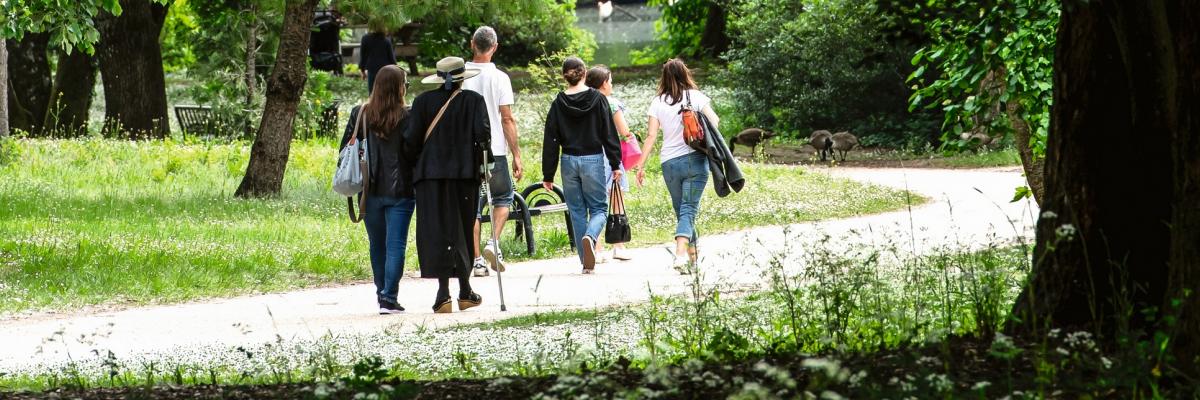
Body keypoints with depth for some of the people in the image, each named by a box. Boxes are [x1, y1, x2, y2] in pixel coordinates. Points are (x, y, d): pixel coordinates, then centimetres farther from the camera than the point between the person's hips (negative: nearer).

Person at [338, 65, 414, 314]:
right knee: (396, 245, -2)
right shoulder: (406, 117, -10)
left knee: (377, 245, 16)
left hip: (370, 191, 3)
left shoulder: (359, 114, 1)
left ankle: (382, 295, 23)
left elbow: (346, 149, 5)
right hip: (400, 191, -3)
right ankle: (389, 298, -11)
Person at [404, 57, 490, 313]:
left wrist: (414, 163, 12)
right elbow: (482, 133, -11)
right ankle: (465, 292, 17)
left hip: (430, 173, 0)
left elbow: (412, 139, -2)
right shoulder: (474, 100, 0)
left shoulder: (424, 101, 3)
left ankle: (443, 292, -13)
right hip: (464, 173, 0)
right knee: (462, 231, 11)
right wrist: (479, 156, 6)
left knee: (436, 232, -2)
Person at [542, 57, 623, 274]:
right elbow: (609, 134, -4)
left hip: (569, 162, 1)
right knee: (598, 208, 7)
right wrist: (615, 164, 3)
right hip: (594, 160, -1)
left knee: (577, 211, 11)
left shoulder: (558, 104, 0)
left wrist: (548, 175, 5)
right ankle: (590, 237, -25)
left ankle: (586, 261, 9)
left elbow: (550, 141, 1)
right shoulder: (597, 99, -4)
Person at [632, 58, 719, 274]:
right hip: (695, 159, -2)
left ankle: (692, 256, 23)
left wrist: (640, 165, 1)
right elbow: (714, 121, -7)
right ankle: (681, 253, -27)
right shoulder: (696, 97, 0)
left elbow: (651, 136, -1)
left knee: (681, 210, 16)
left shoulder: (658, 102, 3)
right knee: (688, 210, -7)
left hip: (669, 163, 2)